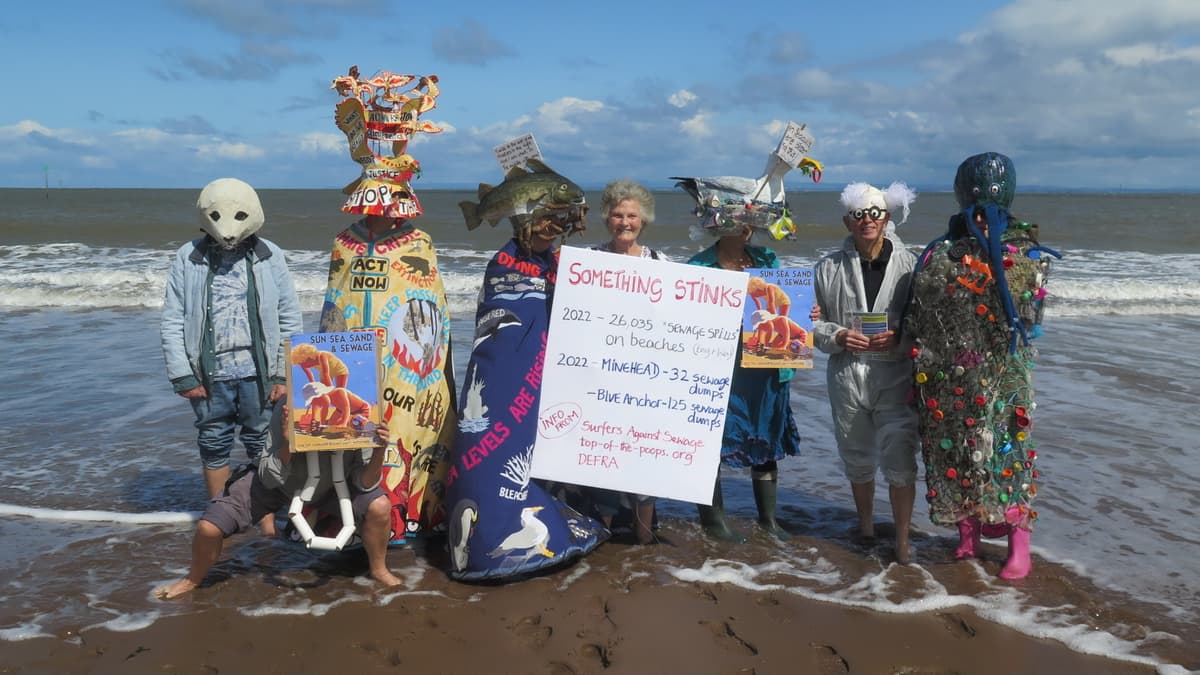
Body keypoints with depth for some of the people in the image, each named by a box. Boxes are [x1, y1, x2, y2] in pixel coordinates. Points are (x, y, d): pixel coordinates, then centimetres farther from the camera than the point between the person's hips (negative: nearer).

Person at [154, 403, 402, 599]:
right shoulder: (288, 411, -35)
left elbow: (365, 484, -24)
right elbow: (270, 479, -29)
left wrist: (379, 450, -41)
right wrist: (287, 443, -46)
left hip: (330, 484, 1)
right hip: (275, 479, 0)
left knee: (379, 506, -22)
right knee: (208, 527, -12)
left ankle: (378, 569, 8)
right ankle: (193, 580, 22)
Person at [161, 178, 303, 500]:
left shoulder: (269, 256, -1)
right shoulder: (188, 258, -1)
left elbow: (290, 319, 1)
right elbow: (172, 322, 0)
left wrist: (284, 373, -3)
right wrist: (182, 375, -5)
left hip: (258, 373, 0)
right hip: (209, 375, 1)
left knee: (263, 447, 10)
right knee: (214, 448, 13)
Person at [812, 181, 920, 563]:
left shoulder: (908, 265, -1)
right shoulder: (829, 268, 3)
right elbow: (813, 321, 6)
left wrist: (898, 337, -17)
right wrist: (838, 337, -12)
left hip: (896, 376, -2)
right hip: (848, 375, 2)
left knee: (900, 460, -6)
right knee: (857, 458, 17)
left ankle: (902, 540, 11)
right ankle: (865, 524, 39)